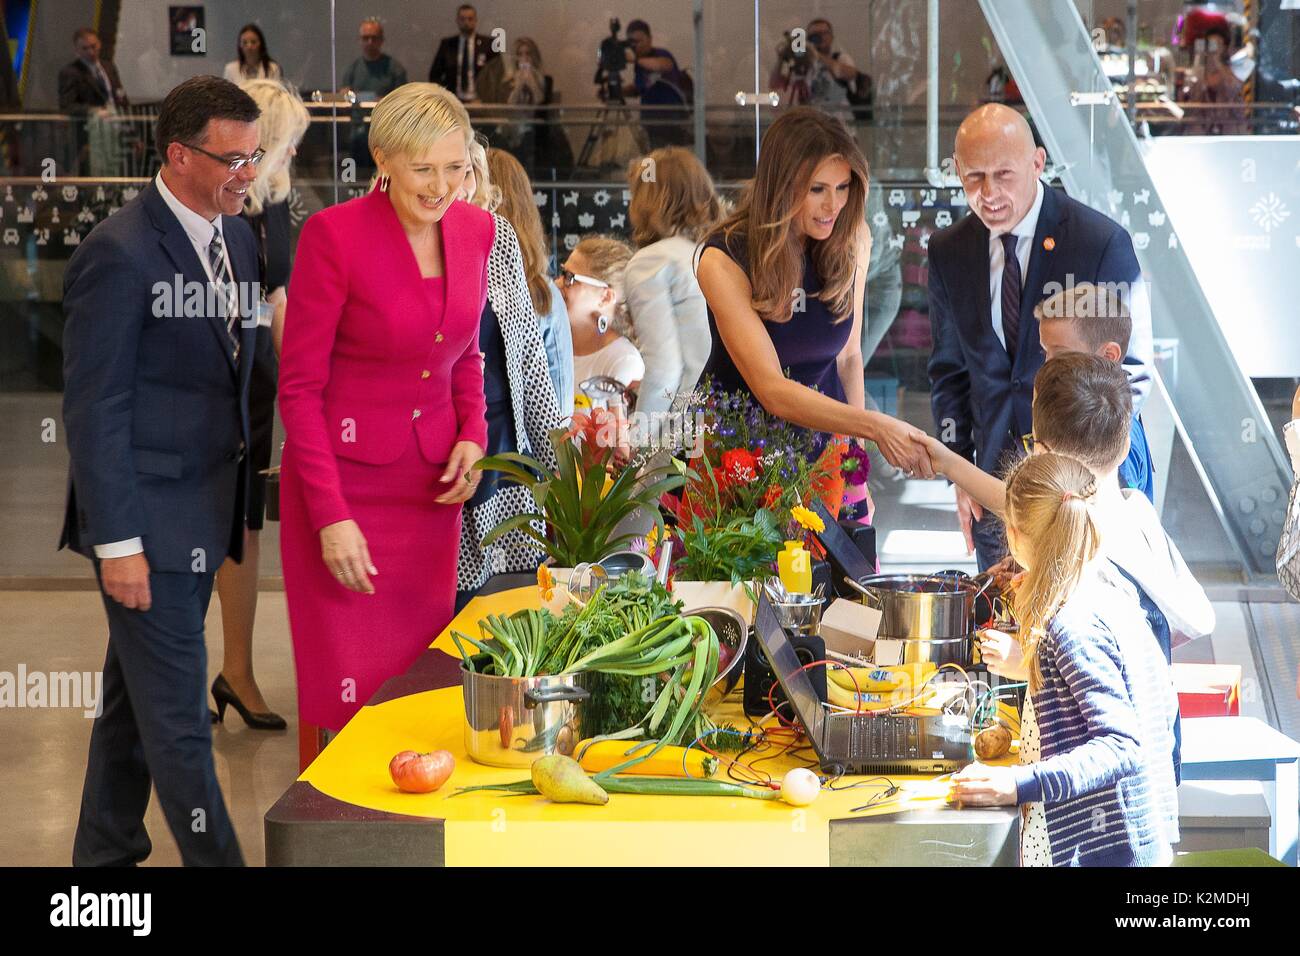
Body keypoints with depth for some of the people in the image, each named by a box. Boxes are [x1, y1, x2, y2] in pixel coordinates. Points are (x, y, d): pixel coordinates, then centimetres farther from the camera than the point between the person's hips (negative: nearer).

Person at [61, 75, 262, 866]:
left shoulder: (238, 237, 8)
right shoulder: (120, 253, -17)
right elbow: (94, 409, -16)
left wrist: (241, 502, 10)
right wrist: (117, 541, -17)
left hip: (206, 510, 8)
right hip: (148, 517, -8)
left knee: (138, 700, 18)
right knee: (176, 714, 0)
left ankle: (105, 855, 31)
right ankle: (215, 858, 9)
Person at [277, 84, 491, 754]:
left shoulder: (474, 230, 2)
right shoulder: (333, 235, -15)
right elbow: (300, 386, -11)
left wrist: (473, 434, -1)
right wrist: (331, 517, -16)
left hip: (431, 483, 5)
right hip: (344, 475, -5)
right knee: (354, 684, -3)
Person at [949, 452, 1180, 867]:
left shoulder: (1074, 623, -22)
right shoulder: (1113, 588, 4)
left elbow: (1121, 747, -25)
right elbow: (1164, 703, 17)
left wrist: (1020, 784, -34)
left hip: (1098, 848, -9)